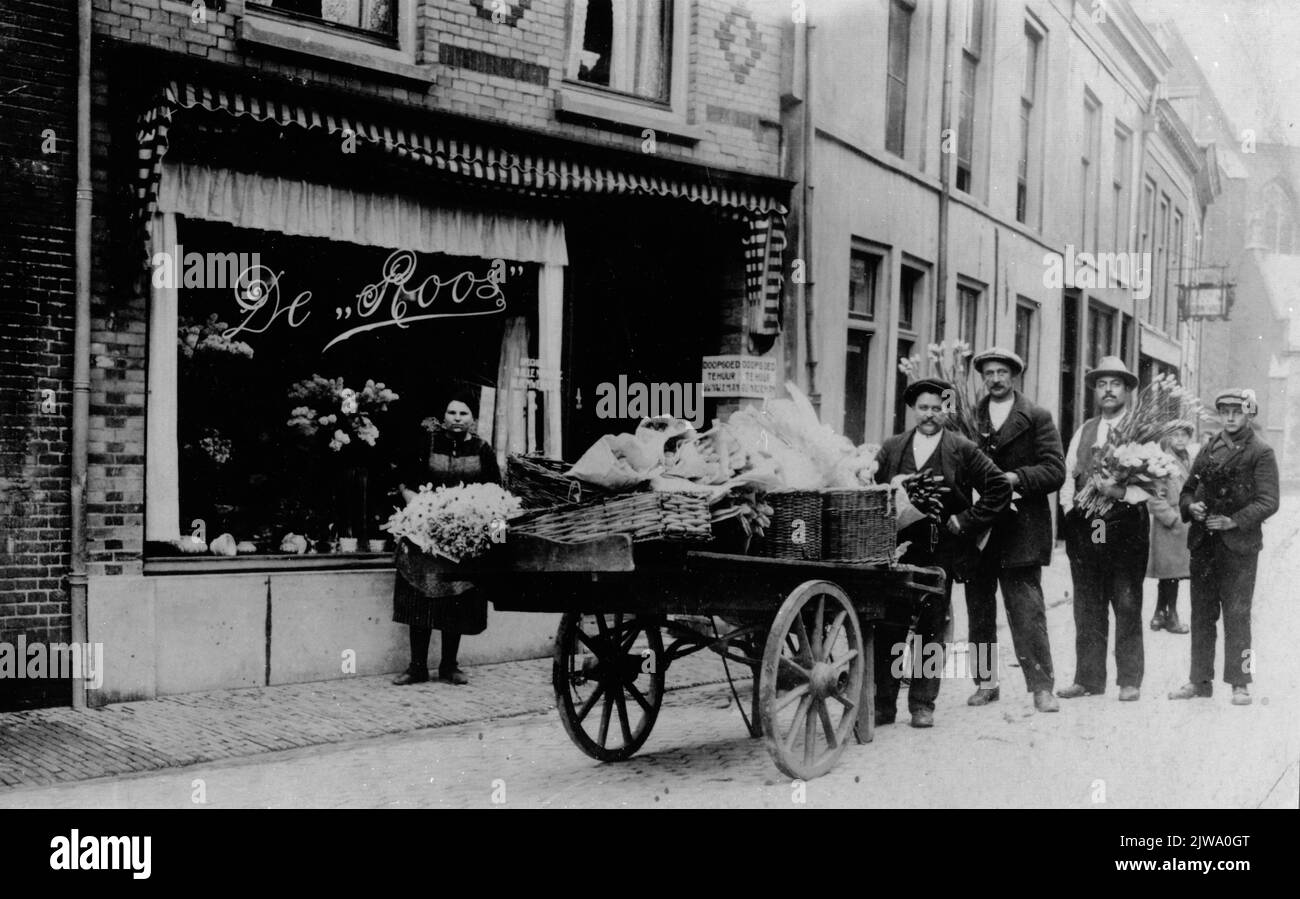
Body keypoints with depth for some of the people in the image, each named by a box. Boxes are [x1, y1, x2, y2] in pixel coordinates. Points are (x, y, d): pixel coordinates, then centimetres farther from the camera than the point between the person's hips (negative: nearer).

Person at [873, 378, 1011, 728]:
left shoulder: (963, 450, 3)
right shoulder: (892, 447, 9)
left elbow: (999, 488, 2)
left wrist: (966, 520, -3)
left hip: (940, 553, -1)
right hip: (895, 551, 1)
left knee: (931, 630, 4)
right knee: (889, 627, -1)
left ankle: (922, 705, 13)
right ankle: (883, 703, 7)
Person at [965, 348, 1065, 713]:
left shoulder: (1037, 418, 4)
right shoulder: (968, 418, 12)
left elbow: (1055, 471, -4)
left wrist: (1014, 478, -16)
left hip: (1020, 531, -3)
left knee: (1027, 610, -6)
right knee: (979, 610, 9)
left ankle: (1041, 686, 0)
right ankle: (985, 682, 19)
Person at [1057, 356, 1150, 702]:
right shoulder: (1083, 432, 17)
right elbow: (1067, 473, 16)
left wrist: (1122, 492, -21)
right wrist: (1070, 508, 0)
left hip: (1126, 526, -4)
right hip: (1084, 527, 4)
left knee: (1127, 606, 0)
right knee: (1087, 608, 7)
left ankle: (1130, 681, 8)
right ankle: (1088, 679, 15)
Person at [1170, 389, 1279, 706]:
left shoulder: (1261, 452, -2)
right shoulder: (1210, 448, 13)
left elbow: (1268, 501, -8)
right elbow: (1188, 488, 16)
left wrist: (1235, 521, -18)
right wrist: (1190, 506, -5)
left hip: (1239, 544, -5)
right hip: (1203, 543, 5)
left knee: (1237, 615, -2)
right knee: (1202, 613, 9)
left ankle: (1239, 683, 7)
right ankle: (1200, 680, 17)